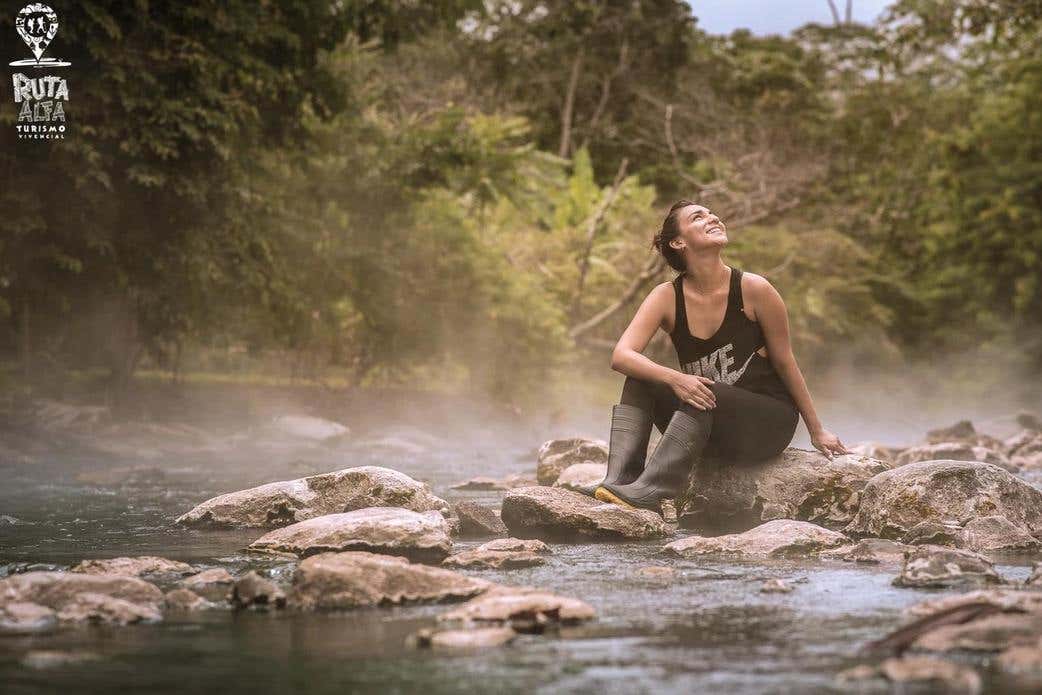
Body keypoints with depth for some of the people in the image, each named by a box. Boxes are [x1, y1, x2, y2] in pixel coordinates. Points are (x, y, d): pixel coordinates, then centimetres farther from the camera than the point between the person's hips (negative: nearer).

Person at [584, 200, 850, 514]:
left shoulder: (754, 289, -13)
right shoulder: (668, 296, -5)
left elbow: (784, 362, -2)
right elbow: (621, 356, -17)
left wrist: (817, 430, 5)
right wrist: (675, 379, -35)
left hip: (770, 420, -3)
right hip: (708, 433, 4)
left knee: (706, 396, -33)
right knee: (640, 380, -17)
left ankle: (649, 491, -42)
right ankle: (620, 479, -29)